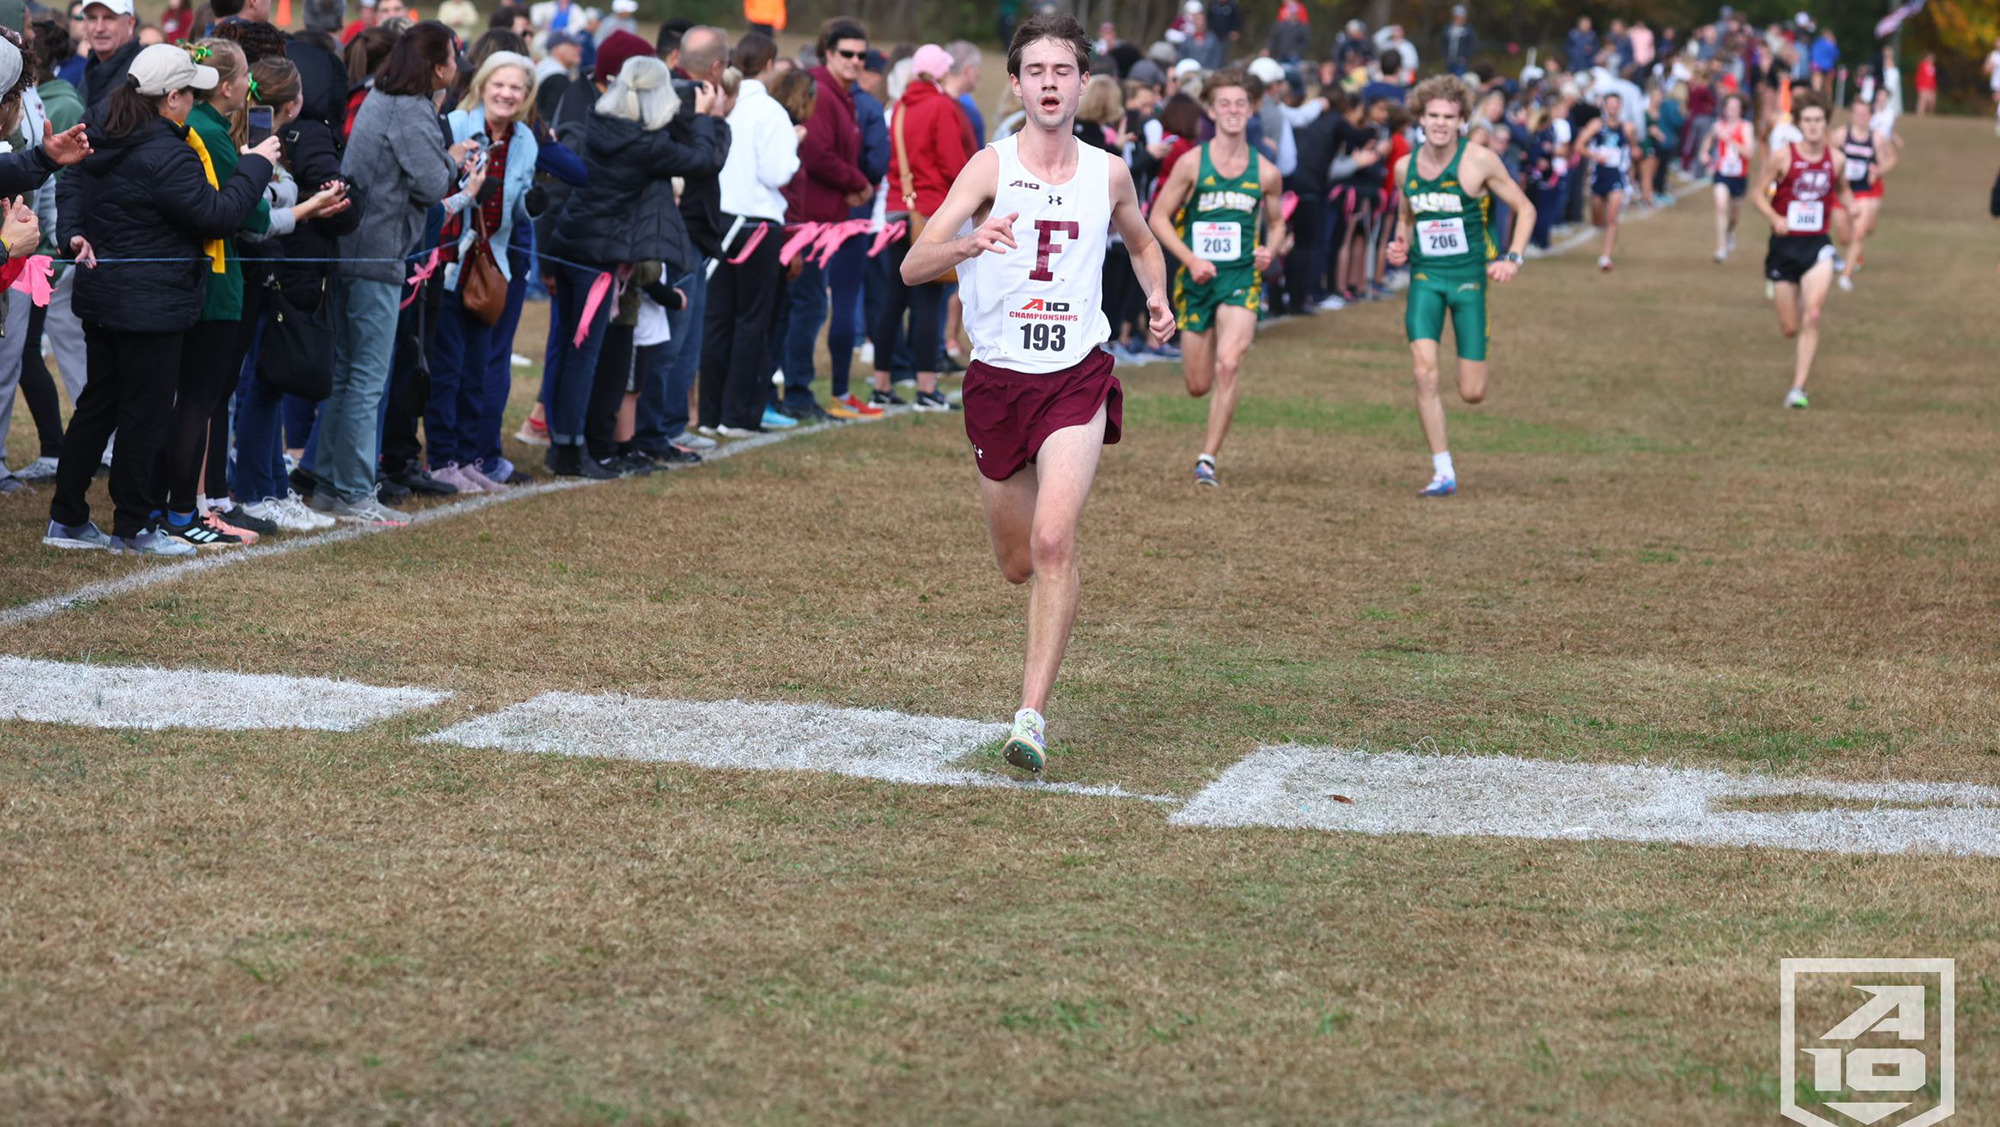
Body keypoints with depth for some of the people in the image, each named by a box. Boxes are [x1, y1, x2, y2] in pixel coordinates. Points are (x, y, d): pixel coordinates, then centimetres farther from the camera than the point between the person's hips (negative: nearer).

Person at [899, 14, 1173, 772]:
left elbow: (1141, 240, 27)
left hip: (1077, 377, 0)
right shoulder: (991, 167, -6)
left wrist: (1156, 295, 8)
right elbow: (912, 267, -16)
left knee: (1053, 542, -20)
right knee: (1016, 563, 11)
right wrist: (970, 243, -36)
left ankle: (1032, 716, -16)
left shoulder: (1107, 173, 3)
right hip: (997, 377, 0)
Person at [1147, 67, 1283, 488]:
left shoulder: (1265, 172, 1)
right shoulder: (1192, 164, -4)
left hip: (1242, 279, 0)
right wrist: (1190, 259, -13)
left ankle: (1208, 458, -14)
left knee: (1228, 365, -21)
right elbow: (1159, 218, 0)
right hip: (1197, 279, 0)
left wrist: (1269, 250, -5)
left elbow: (1276, 221, 17)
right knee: (1198, 385, 4)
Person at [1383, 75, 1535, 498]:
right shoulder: (1405, 167, 3)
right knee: (1425, 372, -16)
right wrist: (1399, 245, 2)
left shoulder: (1479, 160, -9)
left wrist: (1513, 258, -12)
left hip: (1469, 276, -2)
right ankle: (1443, 471, -7)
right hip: (1425, 276, 2)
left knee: (1472, 393, -2)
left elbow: (1524, 209, 0)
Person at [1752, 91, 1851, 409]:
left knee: (1812, 316, -19)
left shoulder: (1834, 159, 2)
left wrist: (1853, 207, -2)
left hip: (1817, 244, 1)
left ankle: (1798, 389, -14)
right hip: (1785, 244, -1)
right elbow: (1758, 193, 0)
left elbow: (1842, 189, 20)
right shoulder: (1782, 156, -6)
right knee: (1790, 328, 4)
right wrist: (1774, 218, -19)